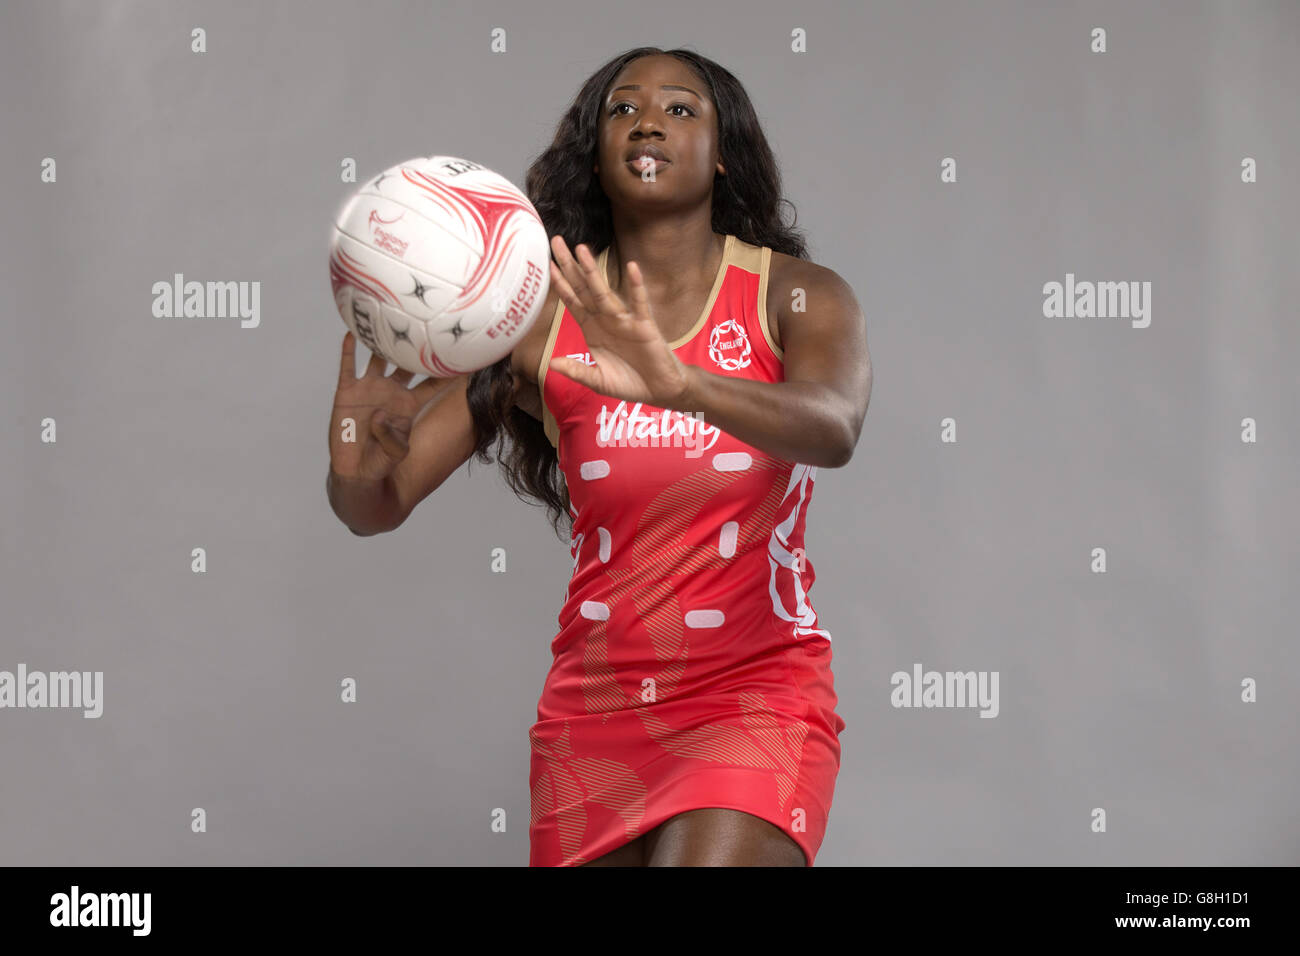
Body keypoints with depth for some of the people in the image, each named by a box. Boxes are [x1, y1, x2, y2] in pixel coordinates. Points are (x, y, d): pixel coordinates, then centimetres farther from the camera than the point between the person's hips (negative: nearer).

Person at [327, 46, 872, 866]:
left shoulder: (796, 298, -3)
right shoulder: (538, 318, 1)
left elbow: (833, 428, -25)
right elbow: (380, 506, -4)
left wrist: (681, 385, -44)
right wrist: (359, 462, -28)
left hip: (755, 697, -3)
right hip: (595, 707, 3)